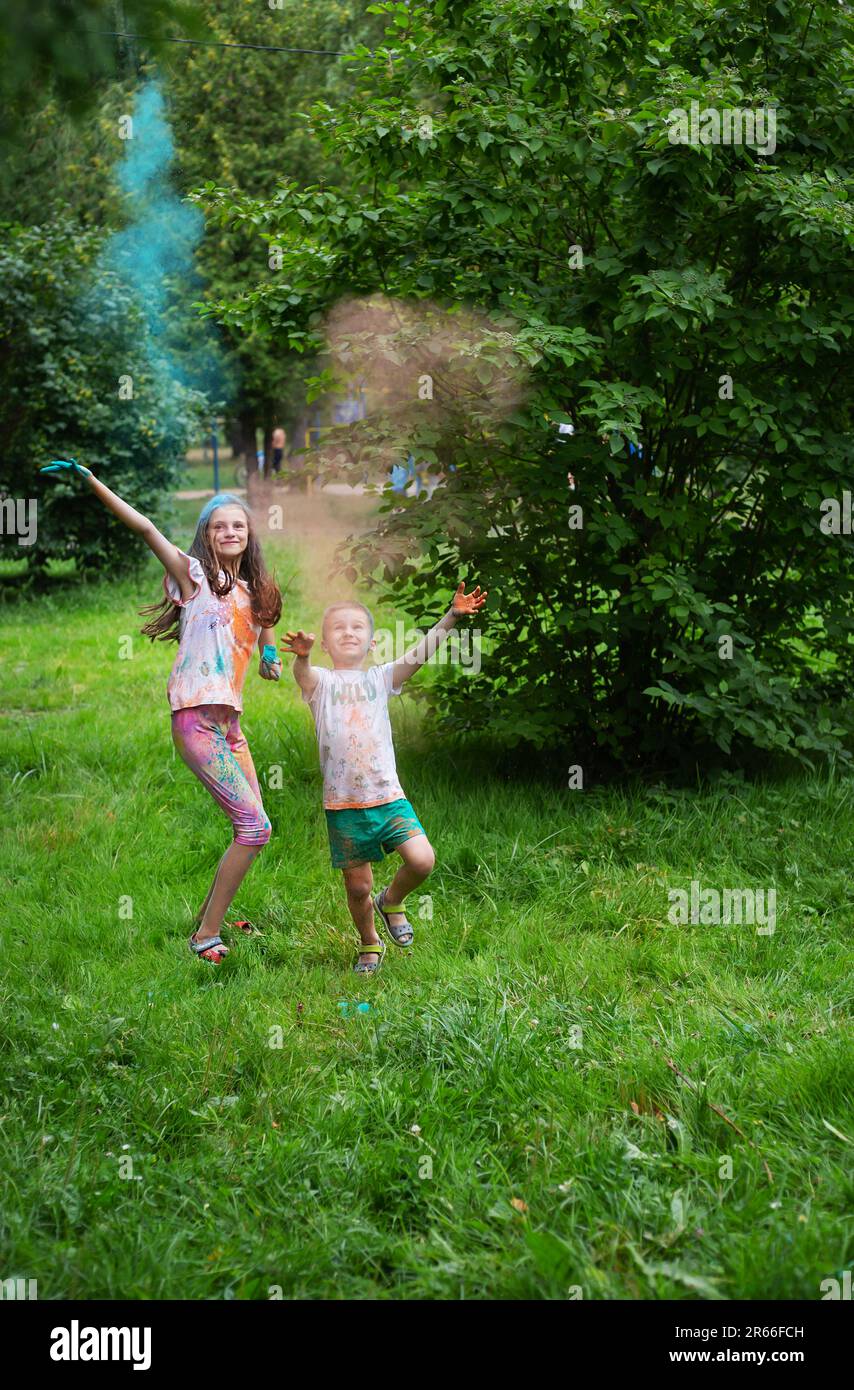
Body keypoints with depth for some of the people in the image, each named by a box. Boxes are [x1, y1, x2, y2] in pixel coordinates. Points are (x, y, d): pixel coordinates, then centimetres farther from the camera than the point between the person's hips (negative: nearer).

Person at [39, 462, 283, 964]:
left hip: (230, 722, 8)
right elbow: (145, 527, -11)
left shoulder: (255, 592, 17)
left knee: (254, 829, 10)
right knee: (254, 827, -14)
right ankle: (206, 936, -5)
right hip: (197, 720, -8)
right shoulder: (196, 575, -1)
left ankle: (210, 917, 26)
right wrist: (90, 480, -18)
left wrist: (273, 660, 4)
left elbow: (267, 645, 28)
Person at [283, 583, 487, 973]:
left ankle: (391, 901, 16)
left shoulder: (380, 679, 8)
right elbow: (303, 675, -22)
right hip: (343, 804, -1)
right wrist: (301, 657, -47)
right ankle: (369, 945, 33)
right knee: (358, 886, 6)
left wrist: (452, 616, -23)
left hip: (387, 795, 1)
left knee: (422, 859, -16)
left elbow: (420, 652, -7)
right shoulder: (321, 682, 2)